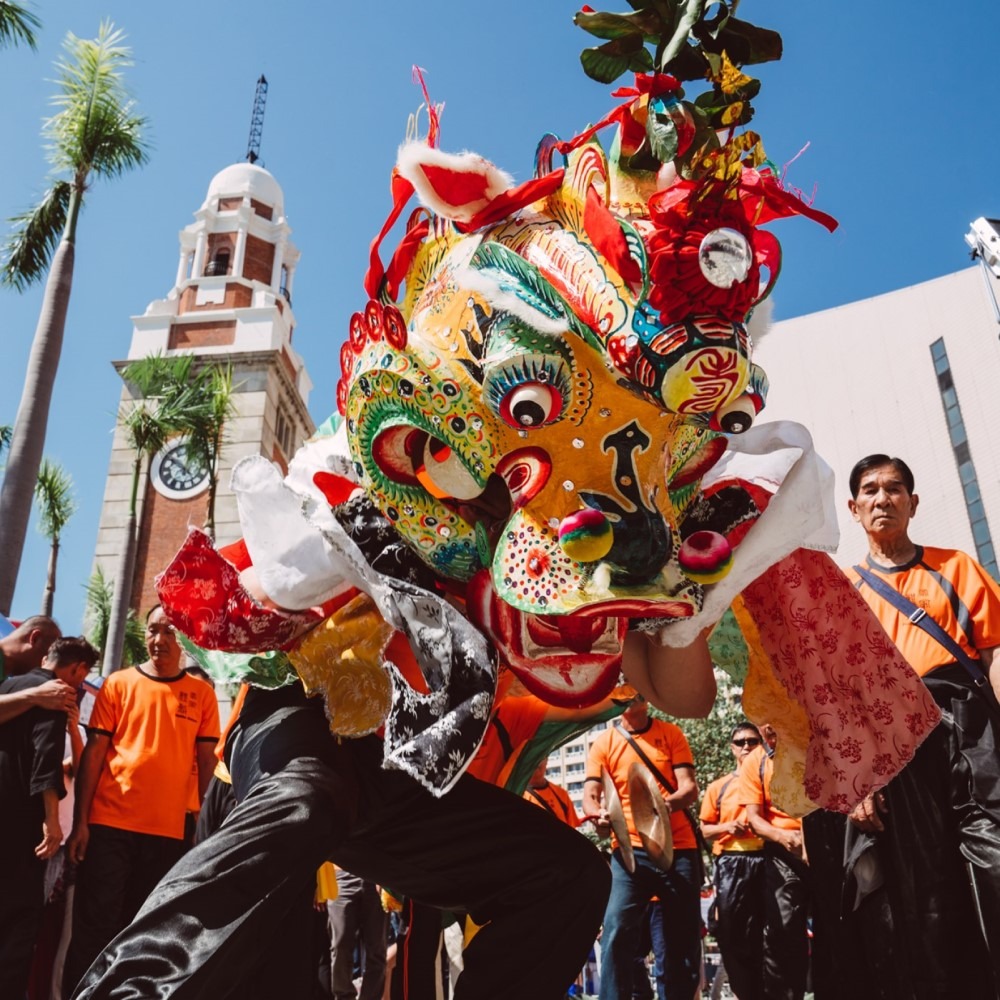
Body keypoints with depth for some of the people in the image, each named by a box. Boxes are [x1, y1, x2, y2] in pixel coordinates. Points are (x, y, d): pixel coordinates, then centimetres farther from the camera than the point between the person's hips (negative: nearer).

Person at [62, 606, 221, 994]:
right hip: (109, 824, -1)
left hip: (168, 831, 1)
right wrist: (80, 820, -4)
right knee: (94, 928, 2)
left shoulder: (201, 693, 5)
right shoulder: (118, 683, 3)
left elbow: (207, 760, 6)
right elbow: (94, 752, 1)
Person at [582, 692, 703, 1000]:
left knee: (684, 939, 5)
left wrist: (669, 803, -26)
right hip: (630, 850, -1)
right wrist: (599, 813, -27)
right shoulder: (603, 742, 4)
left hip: (678, 848, 1)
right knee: (617, 931, -15)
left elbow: (690, 787, -2)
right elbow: (589, 796, -3)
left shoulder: (671, 733, 6)